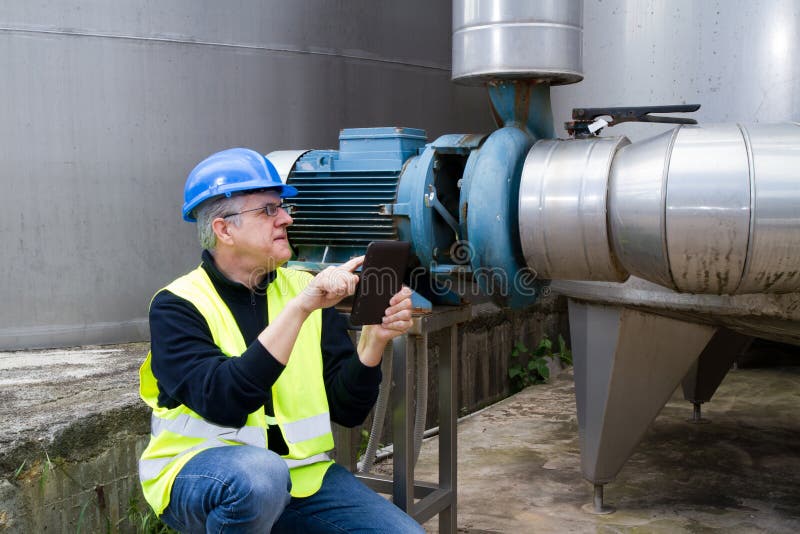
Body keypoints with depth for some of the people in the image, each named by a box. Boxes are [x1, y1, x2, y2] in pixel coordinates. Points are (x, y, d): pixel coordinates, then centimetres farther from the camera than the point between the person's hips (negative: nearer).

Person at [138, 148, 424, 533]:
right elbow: (222, 401, -26)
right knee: (259, 476, -37)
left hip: (299, 469, 4)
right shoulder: (177, 306, -8)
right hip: (200, 468, -4)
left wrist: (374, 340, -19)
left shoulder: (307, 289, 2)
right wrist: (298, 310, -31)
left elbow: (348, 410, -2)